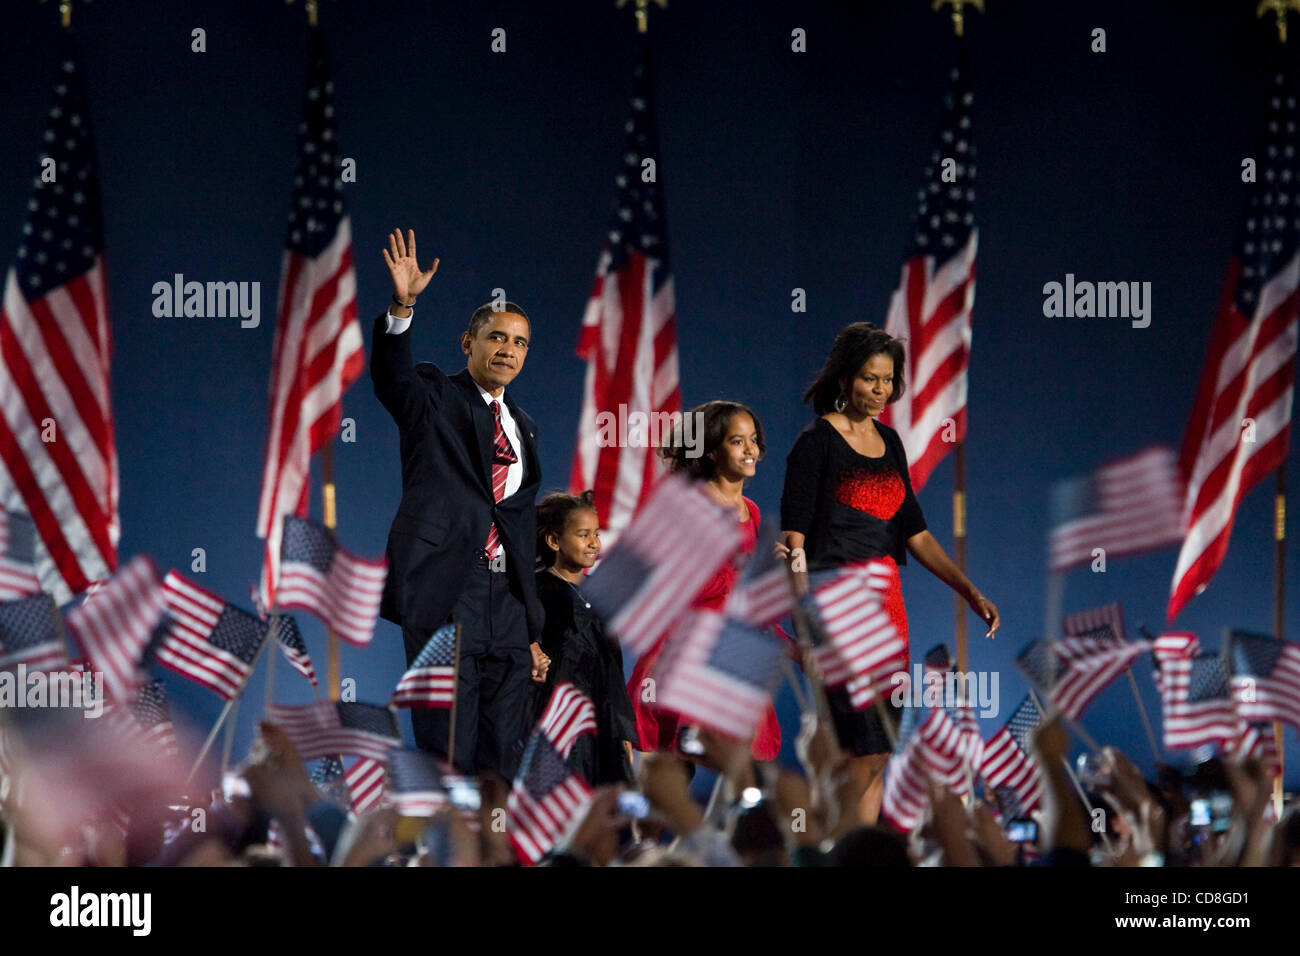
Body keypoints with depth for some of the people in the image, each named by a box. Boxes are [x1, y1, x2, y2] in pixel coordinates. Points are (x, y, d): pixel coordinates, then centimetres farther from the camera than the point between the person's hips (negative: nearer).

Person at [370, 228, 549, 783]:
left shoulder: (522, 428, 22)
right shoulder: (433, 398, 6)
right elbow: (389, 376, -17)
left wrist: (533, 629, 20)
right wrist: (401, 306, -34)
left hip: (505, 596, 6)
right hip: (444, 590, -6)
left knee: (502, 756, 3)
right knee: (448, 752, -10)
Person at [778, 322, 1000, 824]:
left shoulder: (889, 442, 15)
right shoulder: (816, 442, -6)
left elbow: (914, 532, 19)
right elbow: (793, 535, -12)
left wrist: (970, 591, 13)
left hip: (886, 601, 7)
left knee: (876, 753, 3)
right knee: (866, 751, -13)